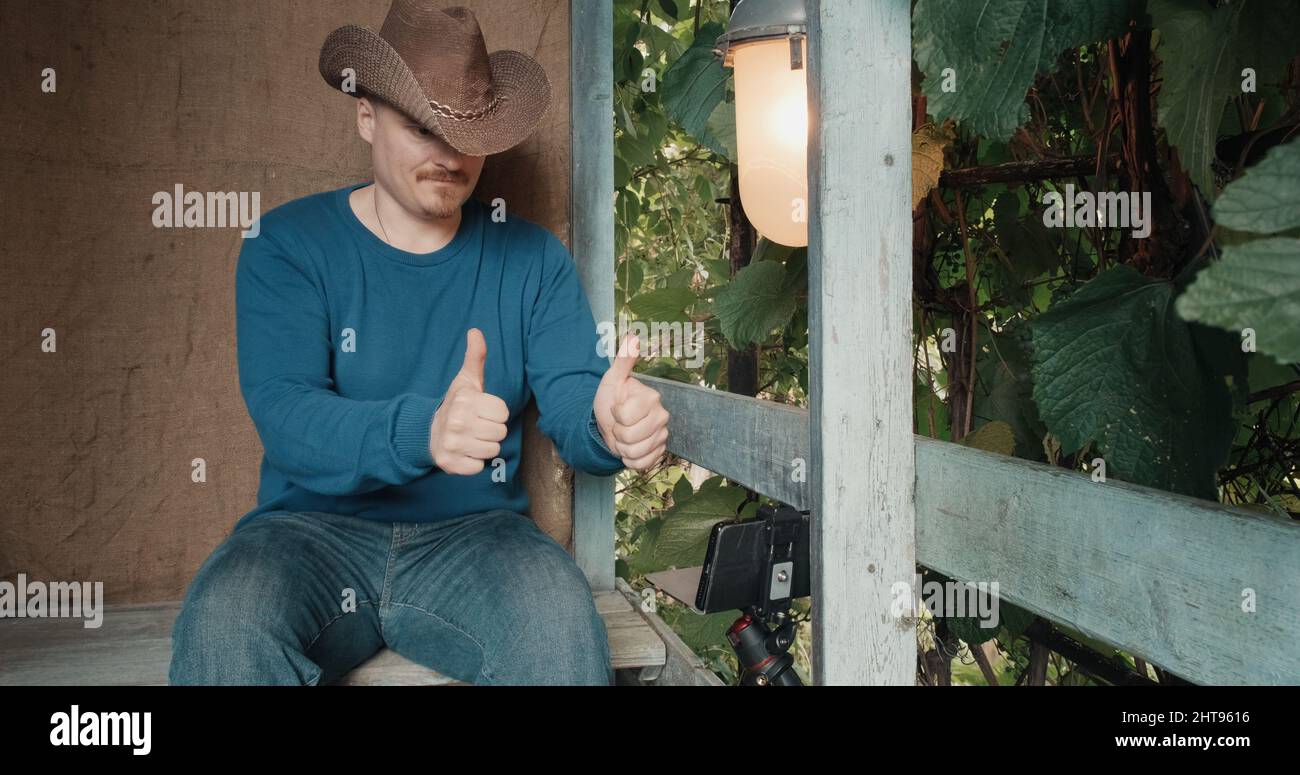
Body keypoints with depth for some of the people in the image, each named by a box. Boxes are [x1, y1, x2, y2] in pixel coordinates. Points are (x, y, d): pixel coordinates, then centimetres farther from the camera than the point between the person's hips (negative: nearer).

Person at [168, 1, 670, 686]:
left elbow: (569, 398, -3)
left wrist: (611, 422, -30)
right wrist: (424, 432, -35)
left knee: (559, 617, -31)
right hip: (314, 529, -1)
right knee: (221, 624, -33)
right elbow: (284, 416, -14)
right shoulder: (287, 246, 0)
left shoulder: (532, 258, 6)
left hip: (475, 532, 2)